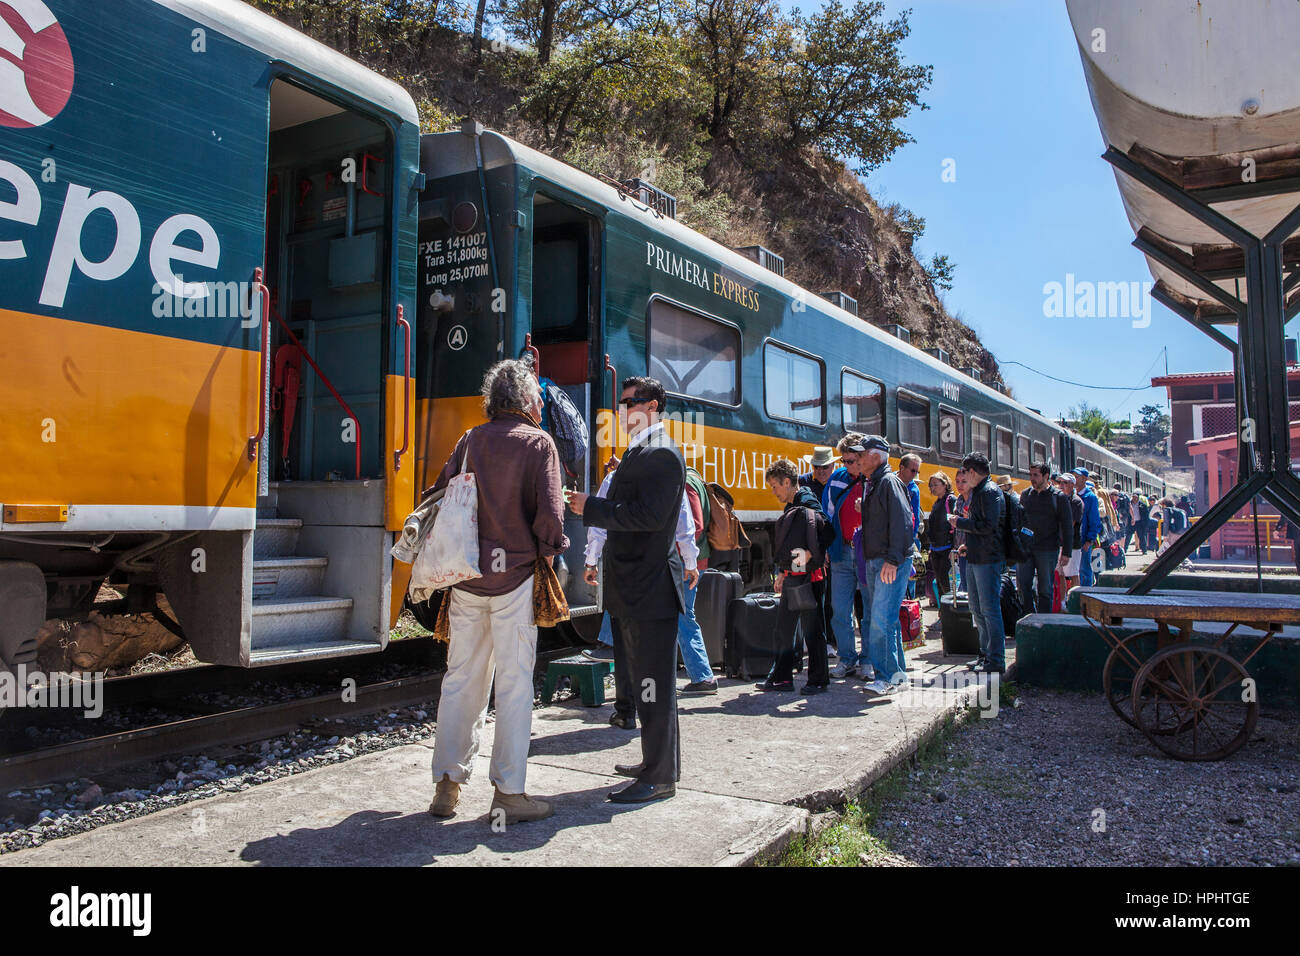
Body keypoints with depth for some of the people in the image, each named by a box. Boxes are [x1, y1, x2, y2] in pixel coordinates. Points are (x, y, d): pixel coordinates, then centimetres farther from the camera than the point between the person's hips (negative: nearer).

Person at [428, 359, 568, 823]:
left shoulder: (470, 440, 10)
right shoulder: (537, 442, -5)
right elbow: (549, 511, -13)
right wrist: (546, 553, 4)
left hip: (466, 576, 5)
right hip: (514, 575, -5)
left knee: (461, 678, 12)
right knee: (514, 682, 1)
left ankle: (446, 785, 19)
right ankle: (509, 793, 6)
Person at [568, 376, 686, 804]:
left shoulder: (662, 454, -13)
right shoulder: (638, 453, 18)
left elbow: (650, 515, -23)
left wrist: (592, 507, -17)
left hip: (651, 589, -10)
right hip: (632, 589, 11)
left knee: (653, 683, -3)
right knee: (636, 678, 18)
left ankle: (660, 777, 7)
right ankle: (657, 760, 32)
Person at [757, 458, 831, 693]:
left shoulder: (808, 508, -13)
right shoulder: (791, 508, 15)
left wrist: (808, 556, -17)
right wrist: (782, 572, 20)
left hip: (808, 577, -9)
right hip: (791, 578, 9)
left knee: (811, 629, 0)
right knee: (784, 628, 11)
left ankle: (819, 679, 11)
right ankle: (781, 677, 19)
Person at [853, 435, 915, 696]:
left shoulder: (890, 482, -10)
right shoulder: (870, 484, 18)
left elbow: (901, 522, -18)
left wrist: (893, 559, -24)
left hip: (892, 564, -10)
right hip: (873, 562, 10)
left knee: (882, 619, -14)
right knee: (873, 619, 12)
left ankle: (887, 677, -10)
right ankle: (897, 672, 21)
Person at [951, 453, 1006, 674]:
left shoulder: (989, 492, -14)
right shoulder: (977, 491, 17)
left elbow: (989, 525, -22)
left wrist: (960, 523, -14)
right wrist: (968, 545, 17)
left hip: (988, 559, -10)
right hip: (976, 557, 10)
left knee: (989, 609, -6)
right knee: (976, 607, 15)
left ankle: (996, 660, -1)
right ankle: (986, 653, 23)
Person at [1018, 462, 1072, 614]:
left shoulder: (1058, 497, -2)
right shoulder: (1025, 494, 10)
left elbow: (1067, 527, -1)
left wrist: (1066, 552, -6)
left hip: (1047, 550, -3)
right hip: (1025, 548, 4)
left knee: (1045, 589, 3)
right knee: (1023, 585, 0)